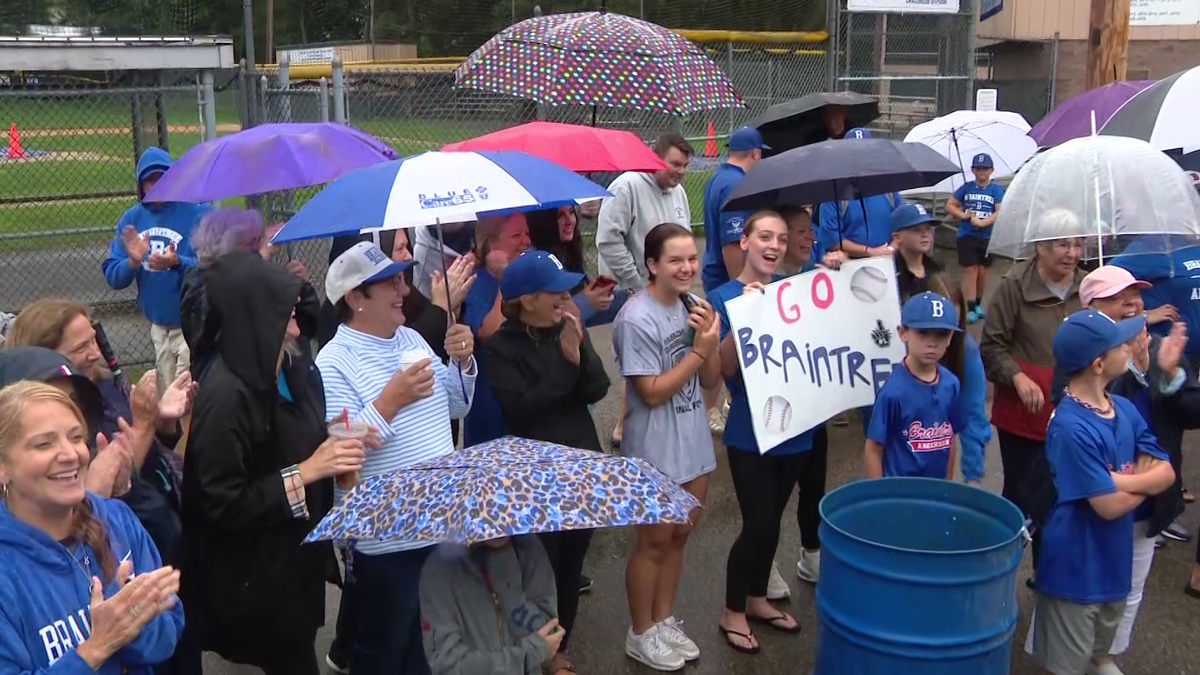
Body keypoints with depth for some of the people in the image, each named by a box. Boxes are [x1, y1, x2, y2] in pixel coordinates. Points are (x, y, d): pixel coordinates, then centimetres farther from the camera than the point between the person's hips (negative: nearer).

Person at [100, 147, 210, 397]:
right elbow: (113, 278, 2)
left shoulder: (198, 211, -11)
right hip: (158, 325, 5)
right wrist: (133, 263, -18)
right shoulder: (131, 219, 4)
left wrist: (177, 263, -33)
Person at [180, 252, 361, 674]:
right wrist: (304, 473, -24)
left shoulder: (295, 368, -2)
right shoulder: (225, 396, -26)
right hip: (256, 579, -7)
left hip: (300, 555, 8)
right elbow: (224, 506, -24)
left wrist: (335, 453, -5)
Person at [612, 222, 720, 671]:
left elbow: (710, 380, 4)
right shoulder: (637, 319, -20)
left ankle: (664, 621, 35)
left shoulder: (691, 307, 2)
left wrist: (710, 342, -14)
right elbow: (652, 393, -20)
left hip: (693, 443, 7)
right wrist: (699, 350, -20)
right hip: (655, 450, -7)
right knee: (653, 542, 7)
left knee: (678, 537, 18)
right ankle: (641, 634, 24)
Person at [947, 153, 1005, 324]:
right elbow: (950, 205, 7)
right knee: (970, 270, -5)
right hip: (967, 236, 0)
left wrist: (982, 222, -21)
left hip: (987, 237, 0)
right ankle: (971, 309, -6)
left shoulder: (996, 190, 0)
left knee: (982, 272, 10)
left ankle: (978, 304, 26)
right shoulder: (966, 188, 4)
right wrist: (963, 215, -11)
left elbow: (1000, 212, -9)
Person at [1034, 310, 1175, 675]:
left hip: (1115, 556, 7)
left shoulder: (1124, 408, -3)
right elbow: (1110, 506, -25)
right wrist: (1144, 480, -7)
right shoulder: (1071, 427, -28)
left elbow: (1167, 473, -2)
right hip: (1076, 565, -7)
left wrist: (1121, 480, -20)